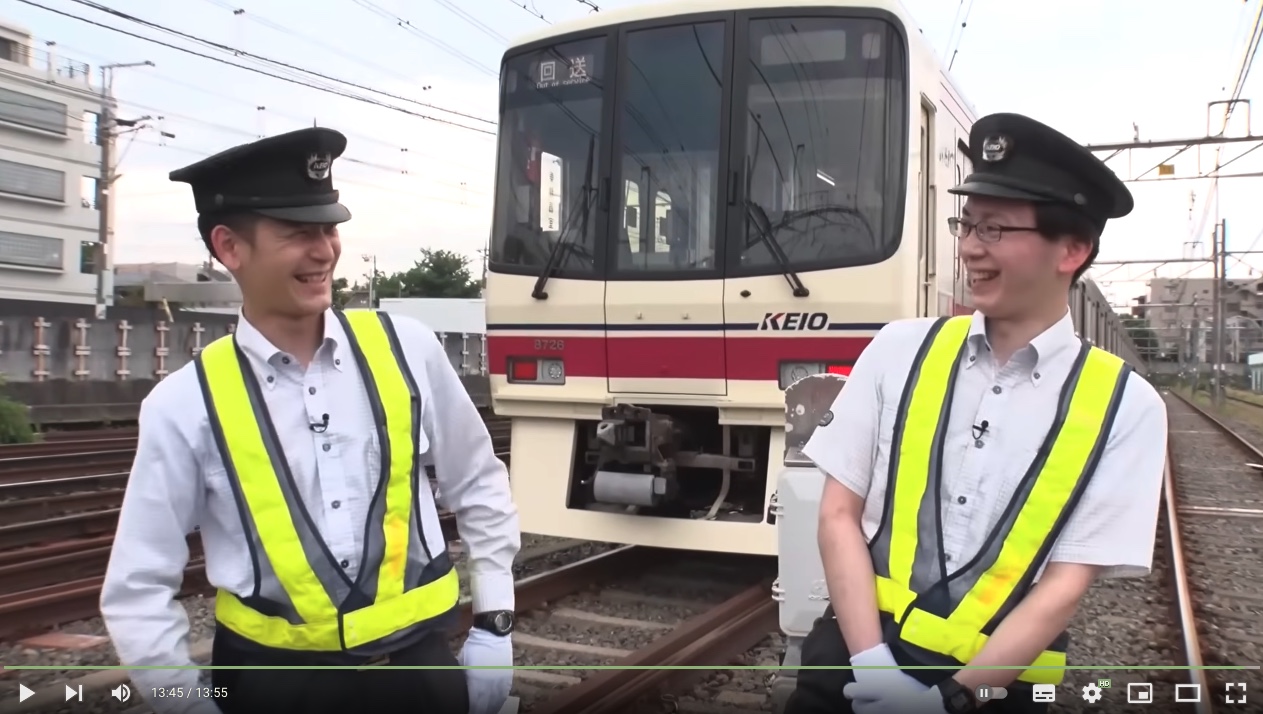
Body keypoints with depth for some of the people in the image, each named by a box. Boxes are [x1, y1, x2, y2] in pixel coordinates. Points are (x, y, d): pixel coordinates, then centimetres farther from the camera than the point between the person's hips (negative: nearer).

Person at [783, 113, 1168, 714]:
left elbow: (1066, 585, -7)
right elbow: (838, 514, -3)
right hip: (855, 659, 1)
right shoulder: (900, 349, -2)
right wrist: (869, 659, -12)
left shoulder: (1124, 405, -6)